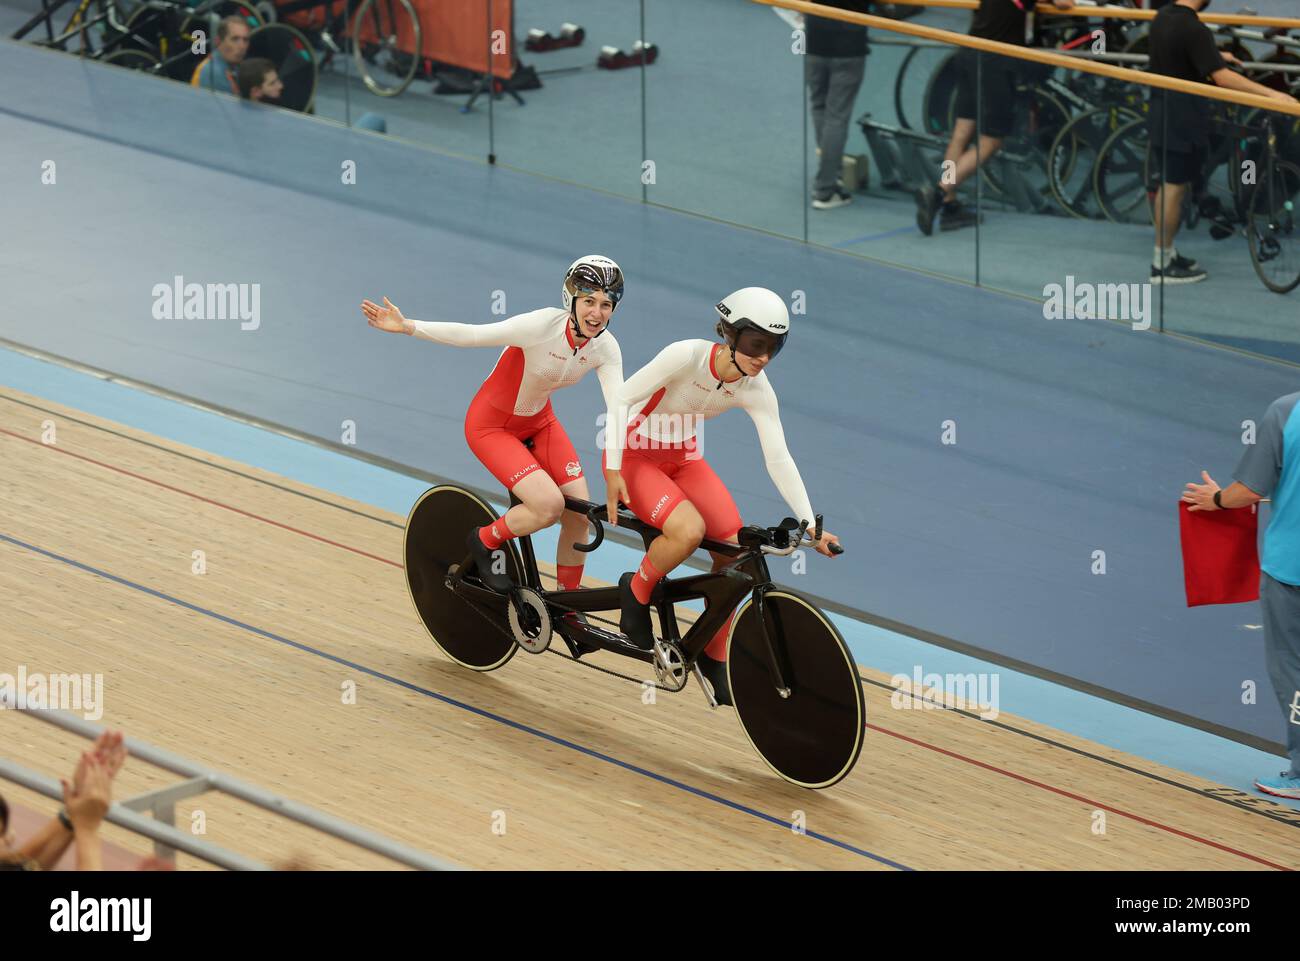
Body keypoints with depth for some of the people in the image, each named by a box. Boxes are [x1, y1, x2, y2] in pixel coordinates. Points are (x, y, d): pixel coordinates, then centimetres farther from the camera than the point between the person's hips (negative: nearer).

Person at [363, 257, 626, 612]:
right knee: (549, 505, -22)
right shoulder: (542, 326, -31)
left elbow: (617, 409, -22)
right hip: (492, 426, -5)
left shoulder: (605, 347, -16)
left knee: (579, 513, -6)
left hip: (538, 422, 6)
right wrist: (406, 327, -37)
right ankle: (486, 542, 7)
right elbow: (470, 335, -30)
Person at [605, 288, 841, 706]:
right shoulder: (688, 355, -28)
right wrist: (613, 470, -30)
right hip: (634, 456, -5)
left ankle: (714, 656, 8)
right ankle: (636, 592, -3)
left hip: (684, 459, 6)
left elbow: (779, 459, -13)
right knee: (688, 529, -32)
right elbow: (622, 398, -24)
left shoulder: (756, 388, -13)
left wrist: (810, 524, -18)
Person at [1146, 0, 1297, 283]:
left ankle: (1167, 253, 28)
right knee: (1175, 187, 0)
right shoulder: (1193, 29, -25)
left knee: (1167, 183, 18)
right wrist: (1270, 93, -34)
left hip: (1162, 110, 9)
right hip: (1183, 118, -9)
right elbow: (1221, 77, -31)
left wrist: (1216, 55, 39)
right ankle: (1162, 265, 6)